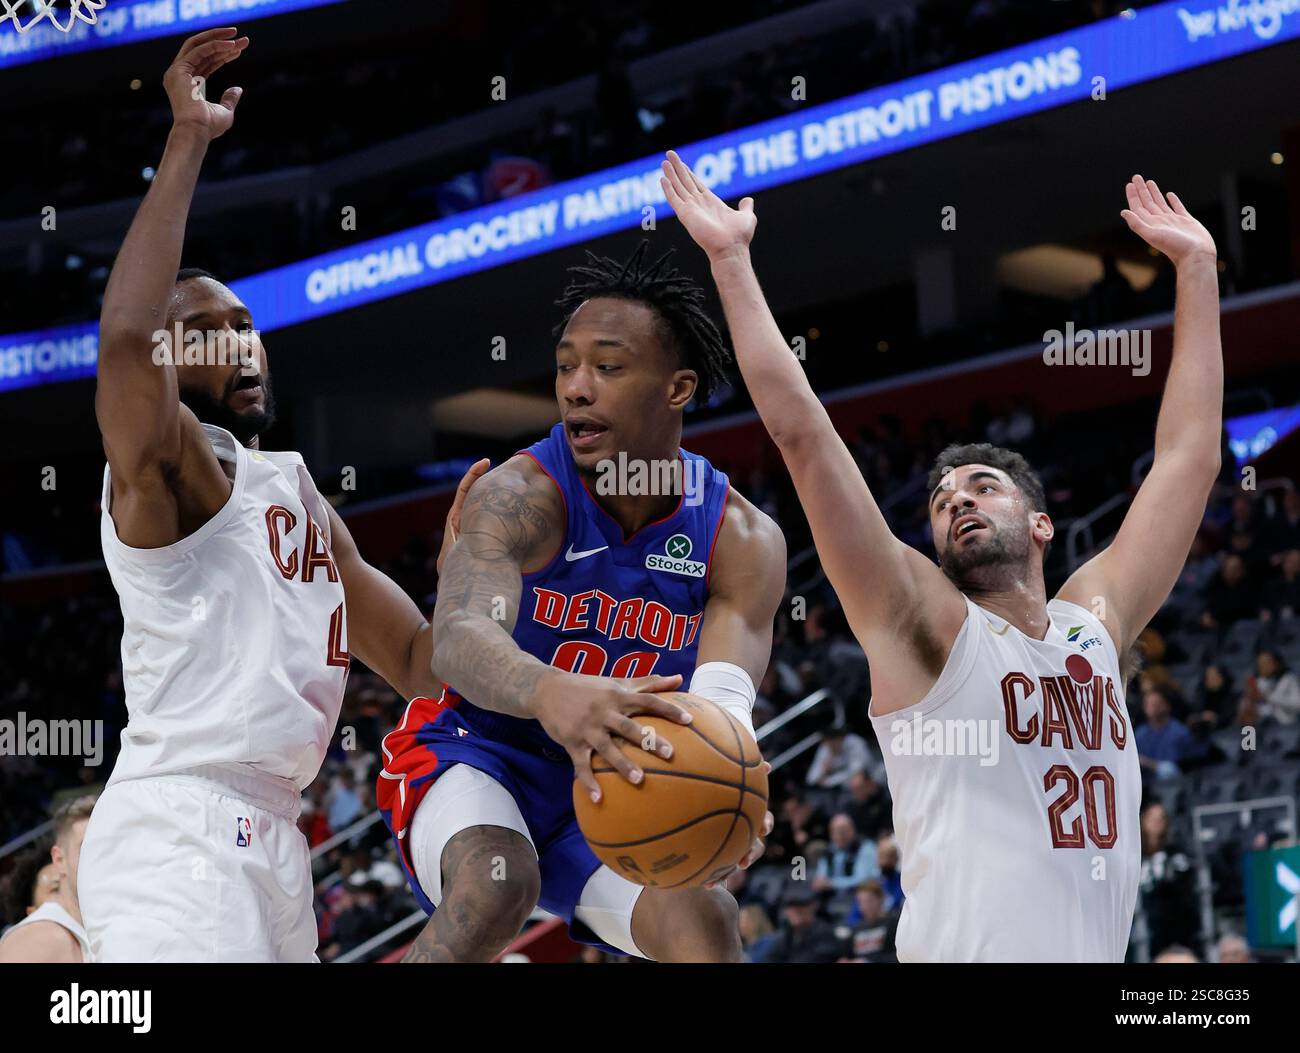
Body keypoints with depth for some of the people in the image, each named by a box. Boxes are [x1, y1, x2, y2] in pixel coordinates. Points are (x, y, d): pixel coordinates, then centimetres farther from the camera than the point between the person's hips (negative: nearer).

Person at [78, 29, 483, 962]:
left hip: (271, 840, 9)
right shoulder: (169, 464, -3)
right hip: (178, 829, -9)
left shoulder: (299, 493, 22)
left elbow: (418, 667, 24)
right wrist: (188, 141, -23)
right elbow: (124, 338, -27)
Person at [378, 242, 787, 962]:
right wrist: (550, 692, -65)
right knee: (497, 887, -33)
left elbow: (722, 695, -26)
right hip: (474, 751, -3)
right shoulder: (519, 496, -21)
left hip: (605, 785, 4)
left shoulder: (741, 539, -11)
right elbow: (459, 638, -40)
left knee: (704, 922, -21)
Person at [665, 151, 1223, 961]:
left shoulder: (1095, 621, 12)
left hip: (1100, 951, 5)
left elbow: (1190, 453, 15)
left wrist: (1196, 267, 17)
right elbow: (803, 435, -6)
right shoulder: (925, 628, 0)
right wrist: (732, 262, -7)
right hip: (963, 951, -4)